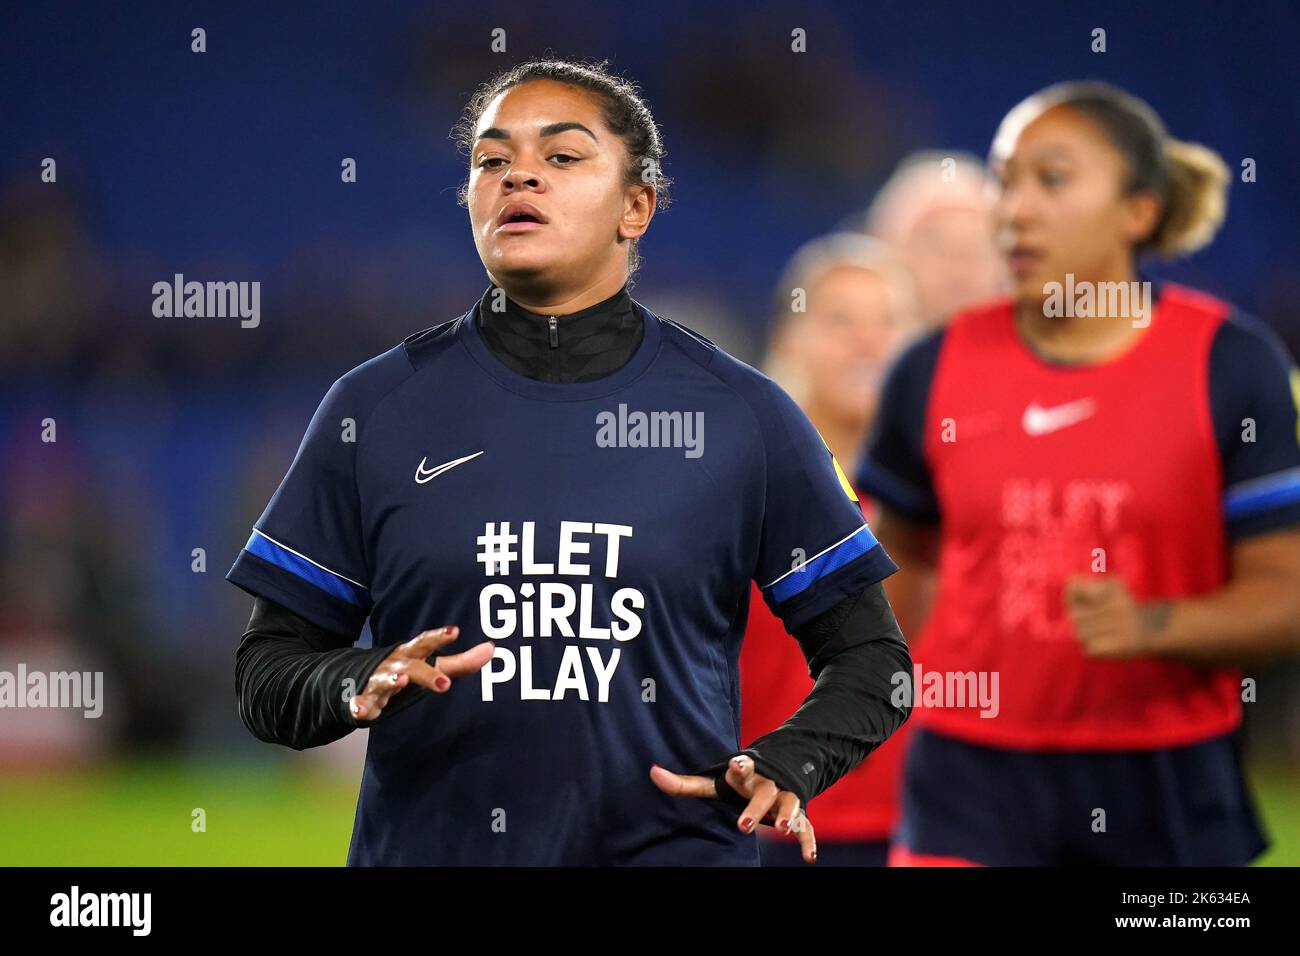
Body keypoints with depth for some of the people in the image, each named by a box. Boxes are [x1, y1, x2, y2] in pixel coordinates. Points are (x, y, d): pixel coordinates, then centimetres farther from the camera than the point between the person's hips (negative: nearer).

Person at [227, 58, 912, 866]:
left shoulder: (741, 416, 1)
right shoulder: (376, 408, 1)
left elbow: (868, 657, 6)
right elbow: (268, 670, 3)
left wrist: (785, 766, -12)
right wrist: (360, 687, -18)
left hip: (674, 845, -1)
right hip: (428, 846, 1)